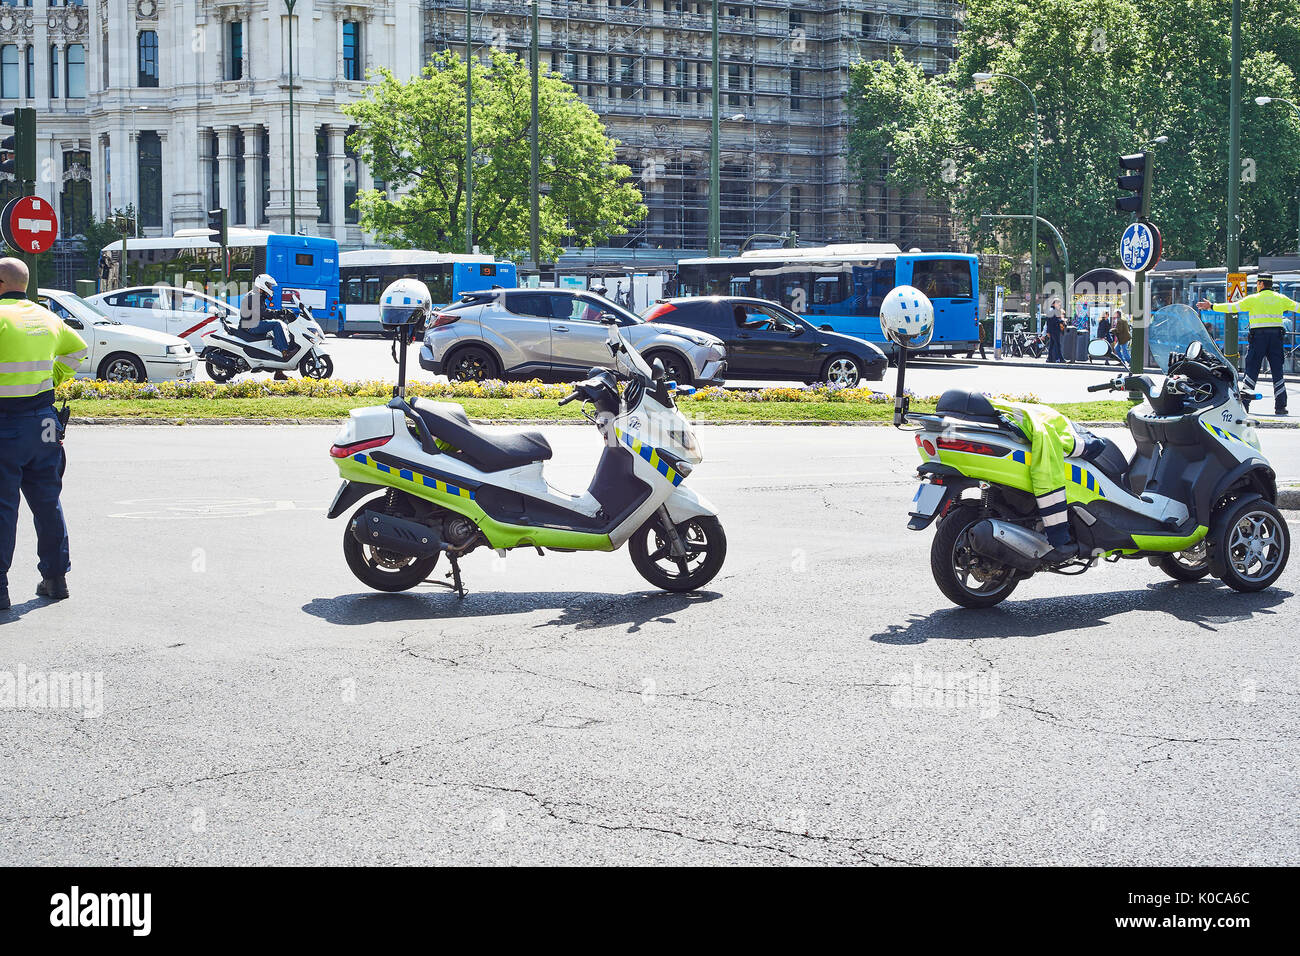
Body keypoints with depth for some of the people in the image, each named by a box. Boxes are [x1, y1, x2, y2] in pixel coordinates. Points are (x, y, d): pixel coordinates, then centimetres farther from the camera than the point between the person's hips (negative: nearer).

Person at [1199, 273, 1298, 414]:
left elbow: (1232, 307, -1)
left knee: (1252, 371, 1)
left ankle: (1244, 403, -1)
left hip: (1259, 335, -3)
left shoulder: (1253, 299, 0)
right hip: (1277, 336, 3)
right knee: (1277, 371, 5)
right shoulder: (1281, 299, 9)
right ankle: (1280, 406, 1)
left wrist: (1212, 306, 6)